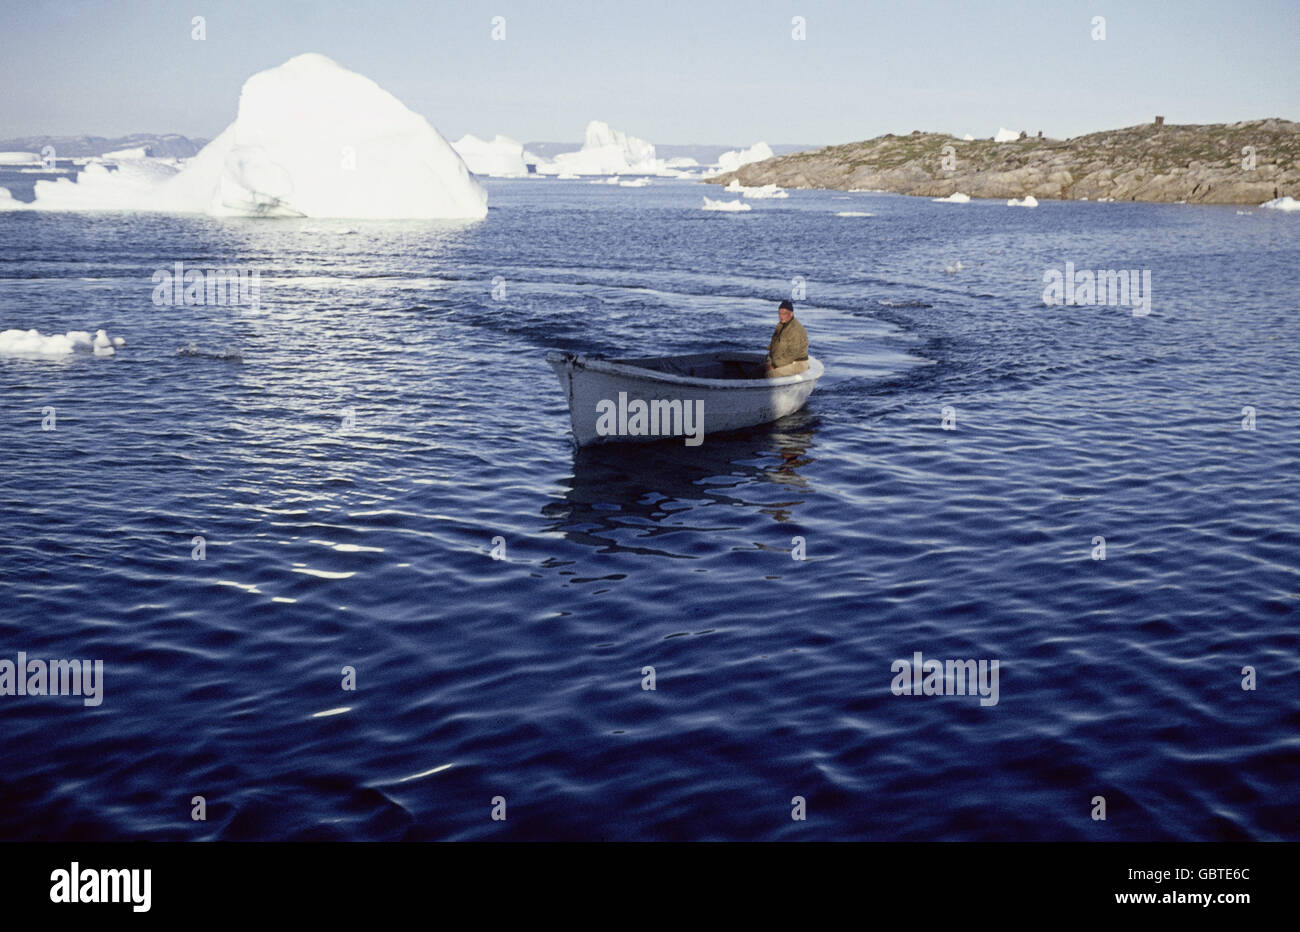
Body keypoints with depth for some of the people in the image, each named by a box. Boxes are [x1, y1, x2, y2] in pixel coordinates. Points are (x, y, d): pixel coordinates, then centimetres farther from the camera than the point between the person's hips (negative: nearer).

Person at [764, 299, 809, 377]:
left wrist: (775, 365, -19)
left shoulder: (795, 329, -21)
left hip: (797, 364, -9)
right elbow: (774, 344, 15)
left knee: (771, 374, -29)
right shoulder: (781, 325, 9)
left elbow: (792, 354, -23)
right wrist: (769, 361, -1)